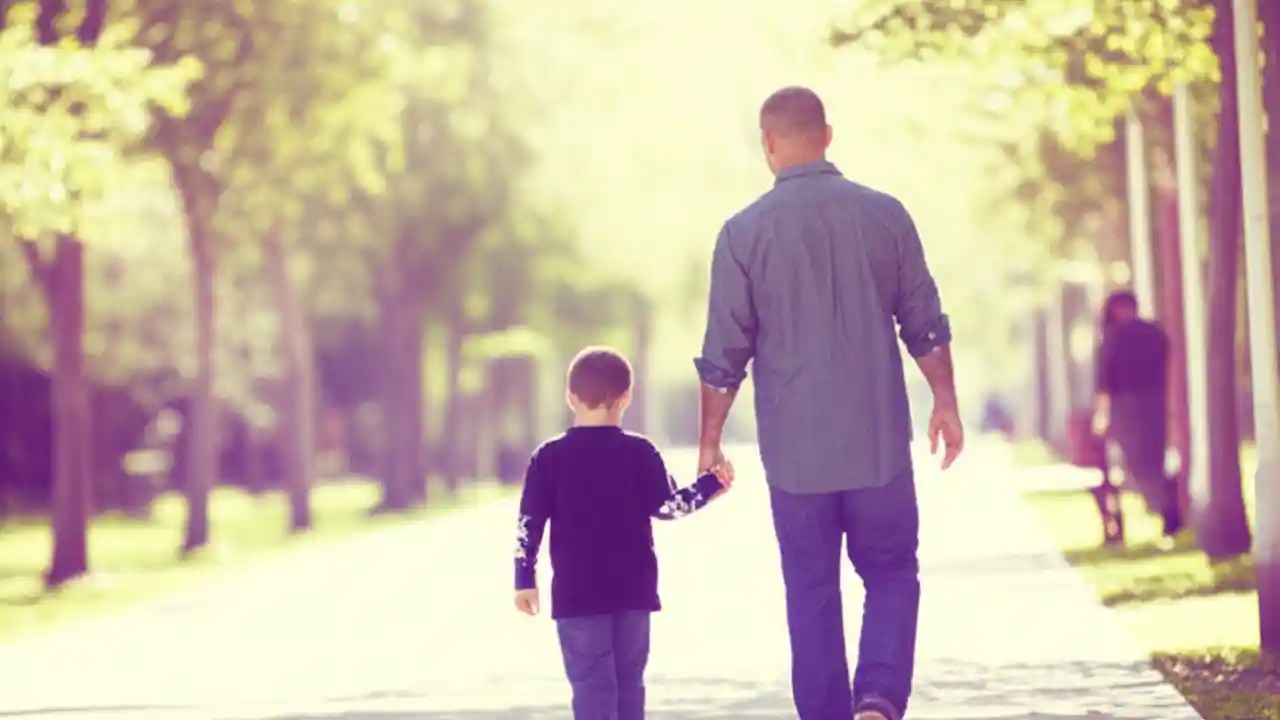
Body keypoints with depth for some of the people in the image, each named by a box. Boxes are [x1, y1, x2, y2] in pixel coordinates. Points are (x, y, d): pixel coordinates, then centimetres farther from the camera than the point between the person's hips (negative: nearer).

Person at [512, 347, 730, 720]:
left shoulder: (550, 458, -1)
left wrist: (525, 580, 3)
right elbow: (666, 506, -4)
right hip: (633, 589, 2)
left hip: (577, 592, -2)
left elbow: (529, 523, -3)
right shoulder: (640, 453, -1)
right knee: (629, 679, 13)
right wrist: (710, 484, 10)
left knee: (591, 682, -4)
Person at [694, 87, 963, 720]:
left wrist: (710, 442, 6)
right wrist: (945, 403, 16)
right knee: (892, 575, 12)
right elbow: (926, 327, 3)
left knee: (811, 593, 10)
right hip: (879, 442, 1)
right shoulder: (885, 216, -2)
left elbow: (724, 357, -4)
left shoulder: (744, 233, -6)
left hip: (794, 450, -1)